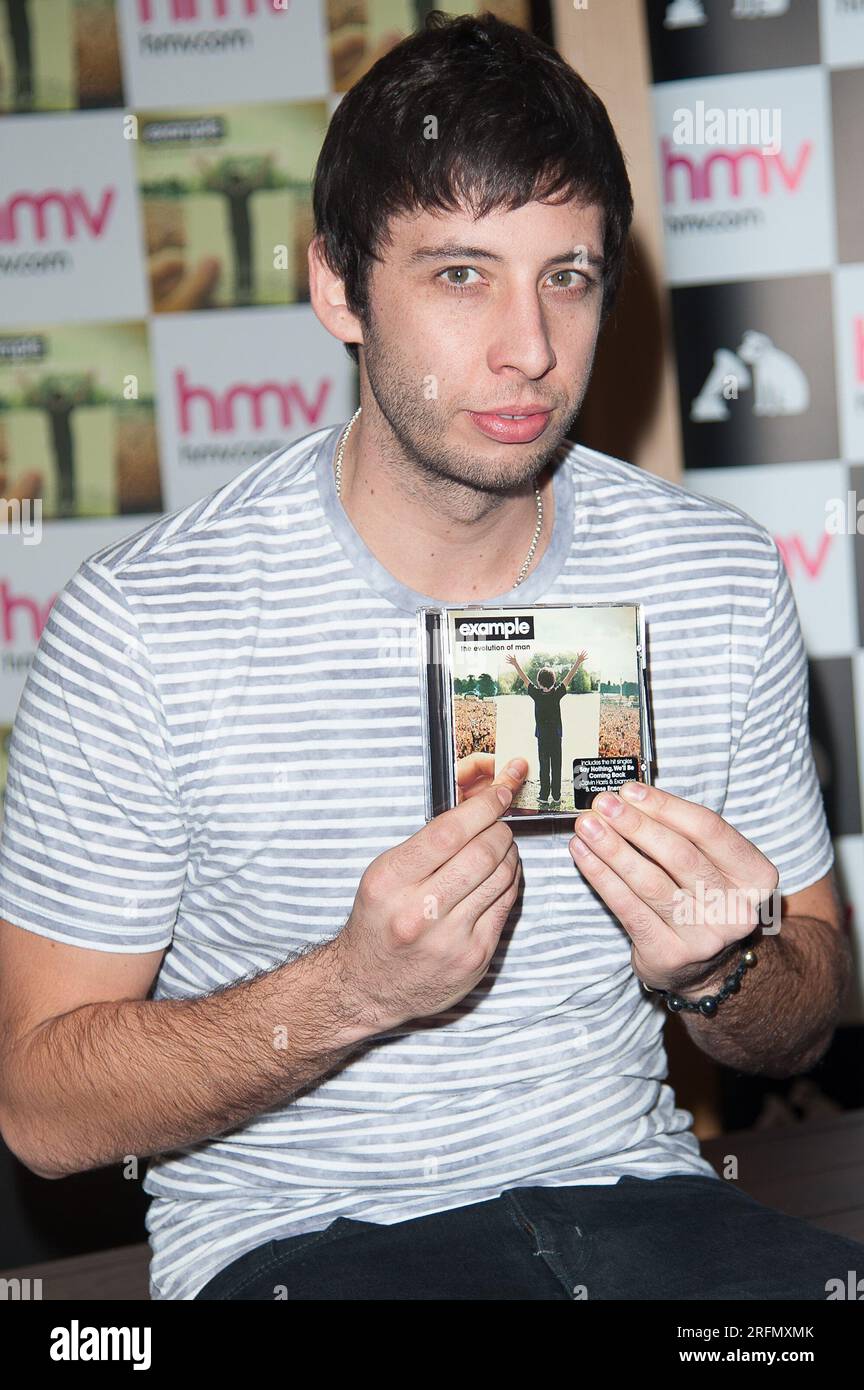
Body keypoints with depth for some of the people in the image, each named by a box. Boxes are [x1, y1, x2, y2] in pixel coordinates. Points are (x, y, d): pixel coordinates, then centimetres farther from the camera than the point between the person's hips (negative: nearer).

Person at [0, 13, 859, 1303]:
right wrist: (354, 989, -22)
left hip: (636, 1195, 3)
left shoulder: (724, 578, 3)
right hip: (294, 1237, -3)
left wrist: (716, 971, -12)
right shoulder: (141, 624, -9)